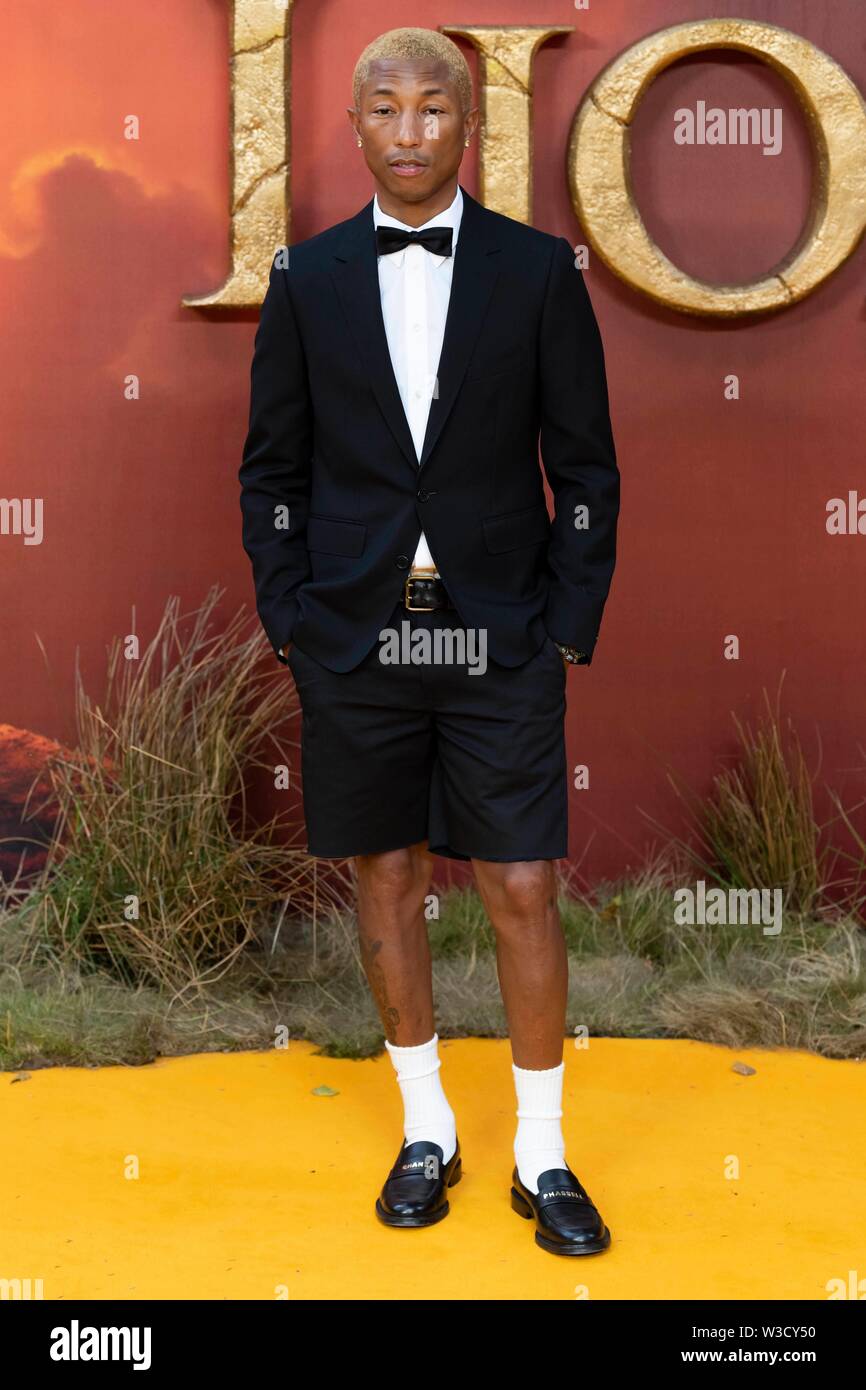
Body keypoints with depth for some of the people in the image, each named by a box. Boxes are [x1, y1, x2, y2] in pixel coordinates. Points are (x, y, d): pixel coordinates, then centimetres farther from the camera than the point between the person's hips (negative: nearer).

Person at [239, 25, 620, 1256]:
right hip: (355, 641, 2)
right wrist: (288, 621, 0)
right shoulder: (308, 279, 6)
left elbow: (586, 466, 3)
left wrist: (572, 626, -4)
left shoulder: (539, 271, 2)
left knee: (524, 892, 0)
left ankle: (541, 1154, 20)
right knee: (387, 880, 10)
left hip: (501, 644, -1)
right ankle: (427, 1128, 30)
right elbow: (272, 469, 8)